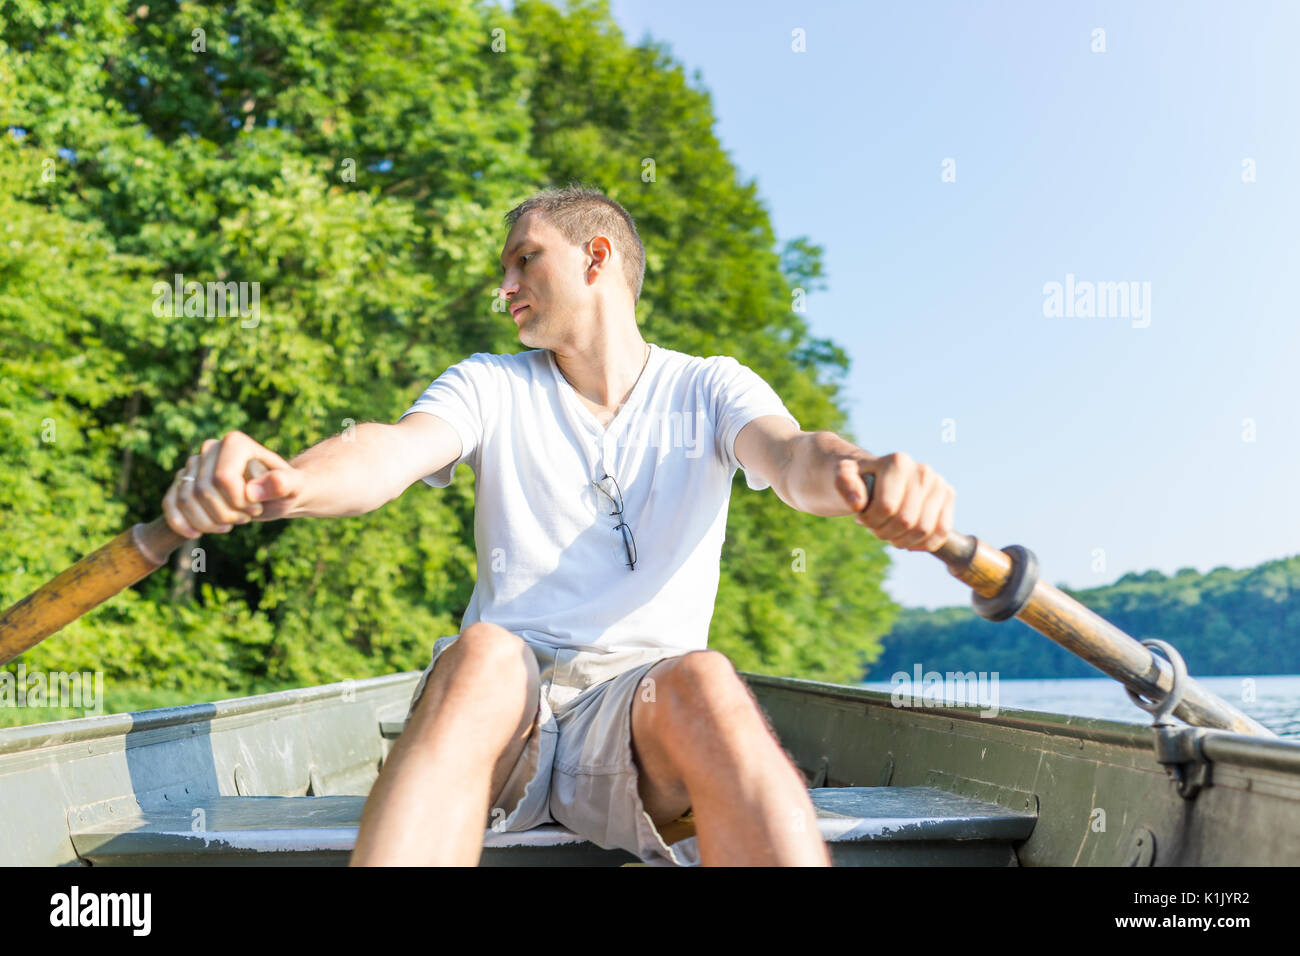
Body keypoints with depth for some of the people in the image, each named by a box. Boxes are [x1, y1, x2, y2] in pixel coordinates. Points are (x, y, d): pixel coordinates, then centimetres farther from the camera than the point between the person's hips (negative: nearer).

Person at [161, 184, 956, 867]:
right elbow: (388, 453, -9)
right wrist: (286, 480, -34)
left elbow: (790, 453, -12)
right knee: (482, 654, -34)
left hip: (644, 709, -1)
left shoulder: (710, 390, 11)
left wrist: (857, 476, -39)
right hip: (500, 695, 1)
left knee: (703, 679, -35)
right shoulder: (492, 388, 13)